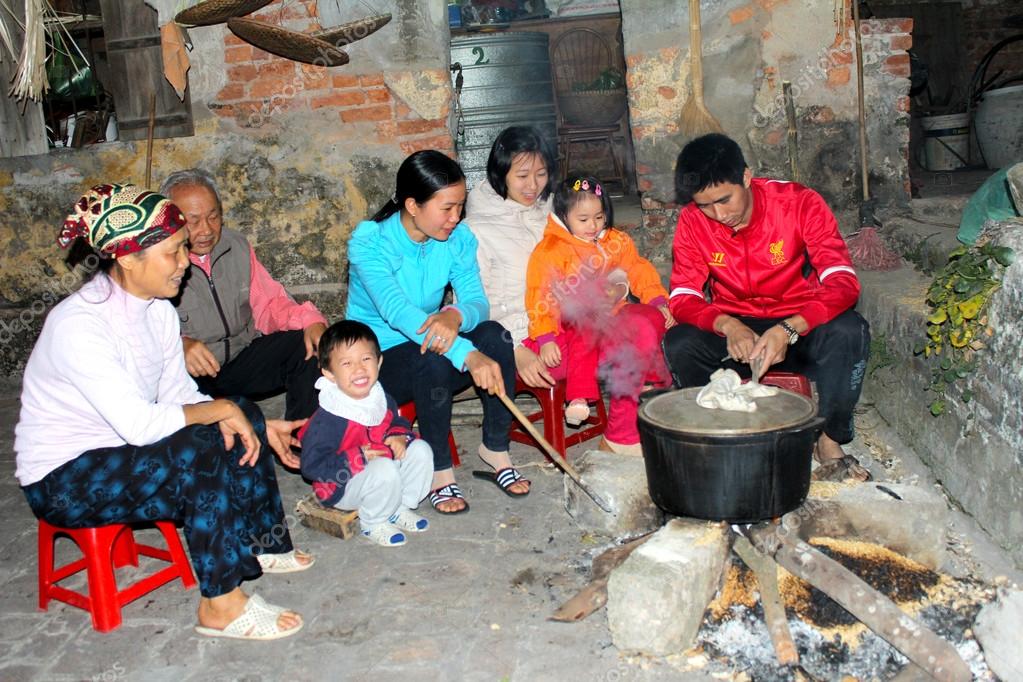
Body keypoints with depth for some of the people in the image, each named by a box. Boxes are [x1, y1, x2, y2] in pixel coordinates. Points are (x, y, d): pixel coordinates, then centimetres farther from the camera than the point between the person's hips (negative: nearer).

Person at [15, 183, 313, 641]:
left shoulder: (158, 310, -2)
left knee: (240, 421, -6)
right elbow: (139, 424, -34)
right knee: (199, 451, -29)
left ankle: (259, 544, 10)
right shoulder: (78, 324, -28)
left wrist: (255, 424, -8)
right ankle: (220, 606, -19)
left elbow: (181, 395, 3)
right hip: (61, 481, -8)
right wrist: (221, 410, -23)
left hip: (122, 449, 8)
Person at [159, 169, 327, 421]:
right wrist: (178, 345, -40)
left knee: (309, 348, -14)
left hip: (243, 357, 5)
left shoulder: (237, 246, 7)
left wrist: (309, 321, -9)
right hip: (188, 372, -5)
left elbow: (268, 302, 11)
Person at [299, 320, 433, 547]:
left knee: (420, 450, -9)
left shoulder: (382, 399, -4)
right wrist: (358, 459, -29)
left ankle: (399, 509, 8)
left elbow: (397, 421, 16)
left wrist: (399, 436, -9)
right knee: (385, 470, -34)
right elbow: (311, 466, -26)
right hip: (341, 487, -7)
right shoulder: (327, 419, -26)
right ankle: (373, 524, -6)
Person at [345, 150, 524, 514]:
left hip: (429, 344, 5)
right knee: (433, 359, -36)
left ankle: (495, 450, -10)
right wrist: (468, 355, -49)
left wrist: (456, 315, -42)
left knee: (494, 335, -24)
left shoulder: (458, 238, -5)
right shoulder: (369, 242, -21)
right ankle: (438, 471, -18)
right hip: (378, 358, -4)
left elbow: (477, 300, -14)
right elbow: (397, 311, -37)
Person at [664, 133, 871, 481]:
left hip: (800, 326, -1)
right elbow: (682, 298, -12)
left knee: (850, 331, -32)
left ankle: (831, 441, -12)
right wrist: (727, 325, -34)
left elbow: (843, 282, -23)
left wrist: (788, 330, -40)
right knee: (678, 344, -28)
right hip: (733, 329, 2)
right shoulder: (692, 221, -9)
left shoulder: (800, 203, -16)